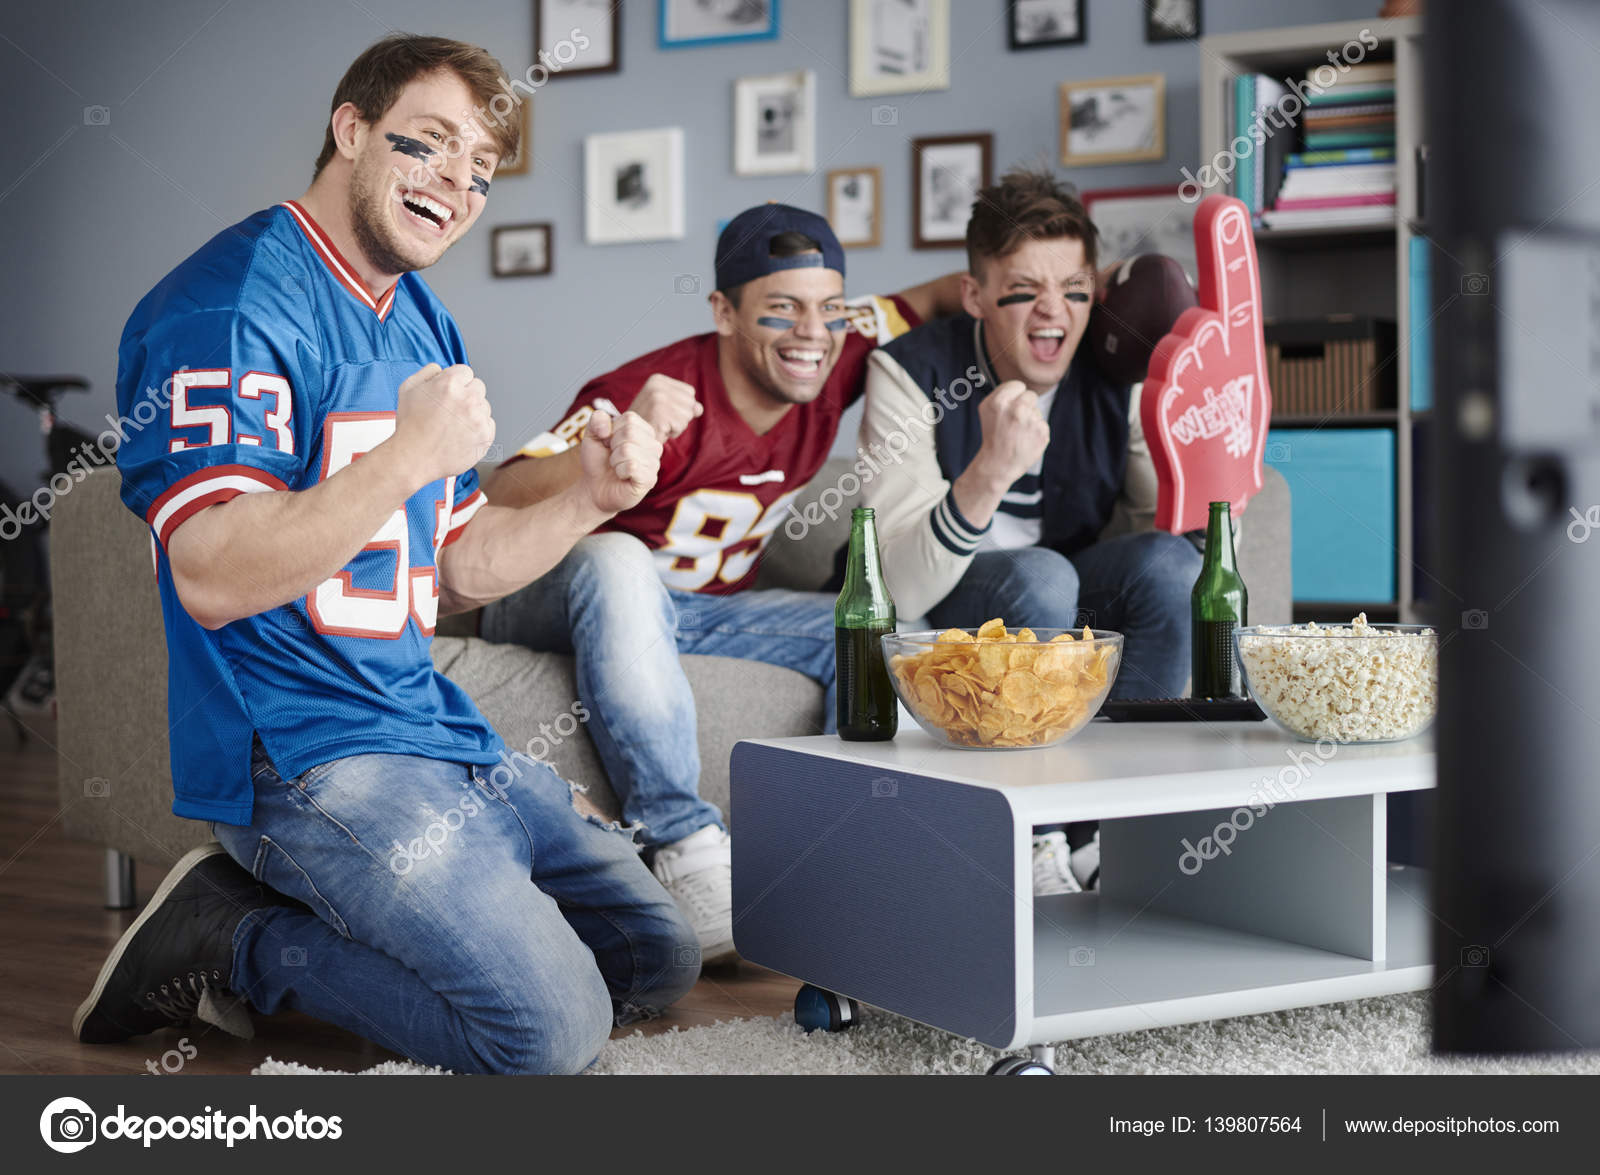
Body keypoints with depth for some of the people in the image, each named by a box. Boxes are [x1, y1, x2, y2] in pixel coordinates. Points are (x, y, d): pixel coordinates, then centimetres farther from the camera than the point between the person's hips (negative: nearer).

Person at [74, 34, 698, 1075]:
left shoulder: (424, 324, 15)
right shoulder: (234, 304, -13)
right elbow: (213, 579, -23)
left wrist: (590, 499, 1)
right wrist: (410, 458, -28)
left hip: (440, 735, 10)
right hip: (302, 749, -9)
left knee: (660, 959, 11)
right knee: (550, 1028, -19)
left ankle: (272, 913, 12)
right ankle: (231, 936, -1)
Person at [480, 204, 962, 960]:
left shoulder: (835, 360, -8)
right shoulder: (655, 393, -26)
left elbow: (928, 298, 10)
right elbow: (499, 503, -35)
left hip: (705, 613, 6)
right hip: (567, 602, -6)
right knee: (617, 559, -39)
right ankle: (685, 843, -43)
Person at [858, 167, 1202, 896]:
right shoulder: (912, 375, -21)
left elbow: (1181, 525, -10)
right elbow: (902, 589, -30)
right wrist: (989, 472, -46)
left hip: (1065, 613, 4)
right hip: (935, 612, -4)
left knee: (1173, 563, -24)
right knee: (1039, 574, -33)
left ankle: (1103, 835, -18)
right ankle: (1034, 850, -22)